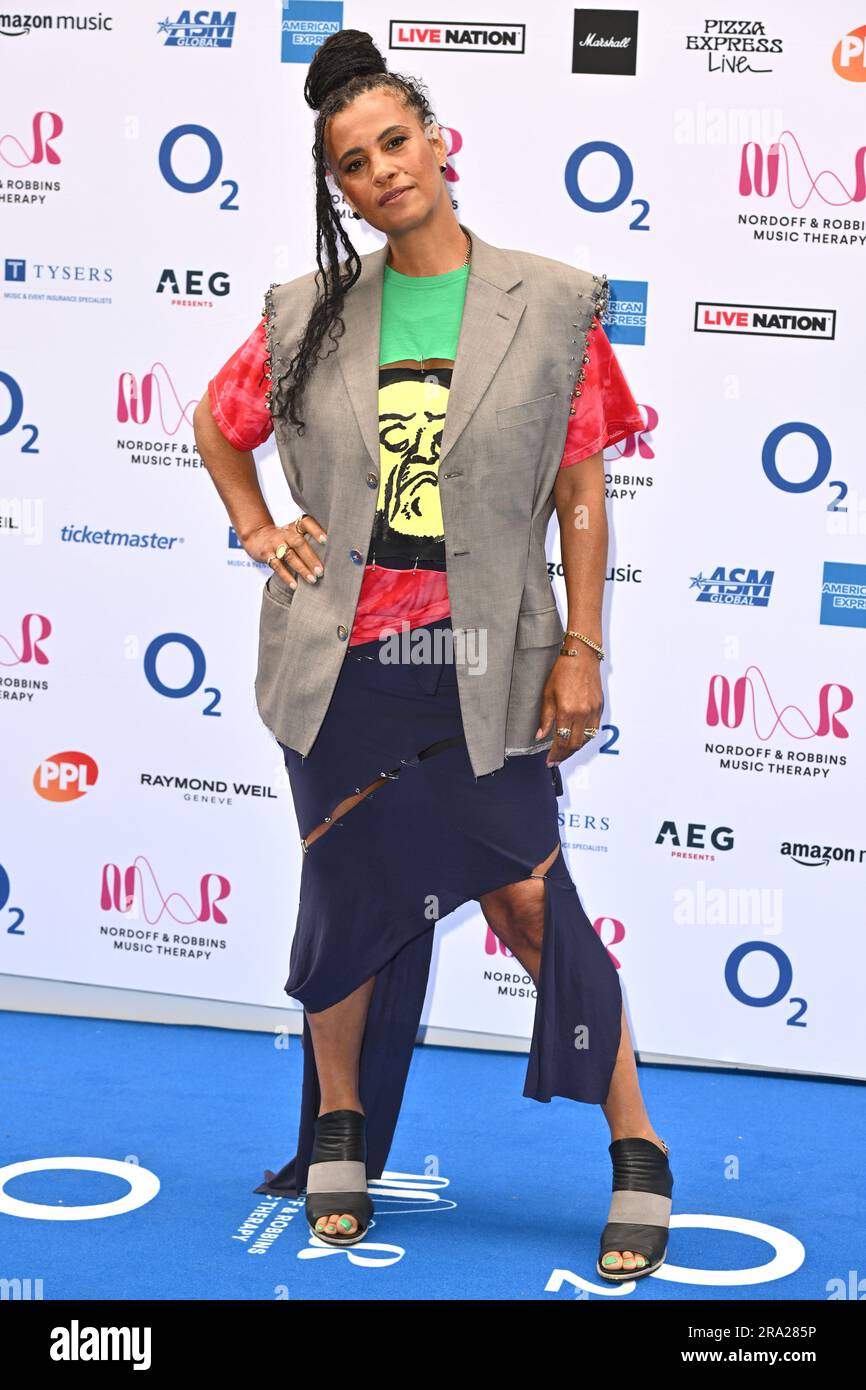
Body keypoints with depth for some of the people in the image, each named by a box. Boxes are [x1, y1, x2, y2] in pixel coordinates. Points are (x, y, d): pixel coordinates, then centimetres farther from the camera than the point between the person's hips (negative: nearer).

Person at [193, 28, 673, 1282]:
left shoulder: (551, 305, -1)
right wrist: (259, 533, 9)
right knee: (349, 898, 11)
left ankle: (639, 1155, 7)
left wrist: (582, 651, -5)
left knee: (530, 898, -4)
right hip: (341, 659, 2)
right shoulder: (311, 318, 5)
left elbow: (584, 496, 0)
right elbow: (217, 424, 23)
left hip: (485, 661, -2)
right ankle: (339, 1134, 30)